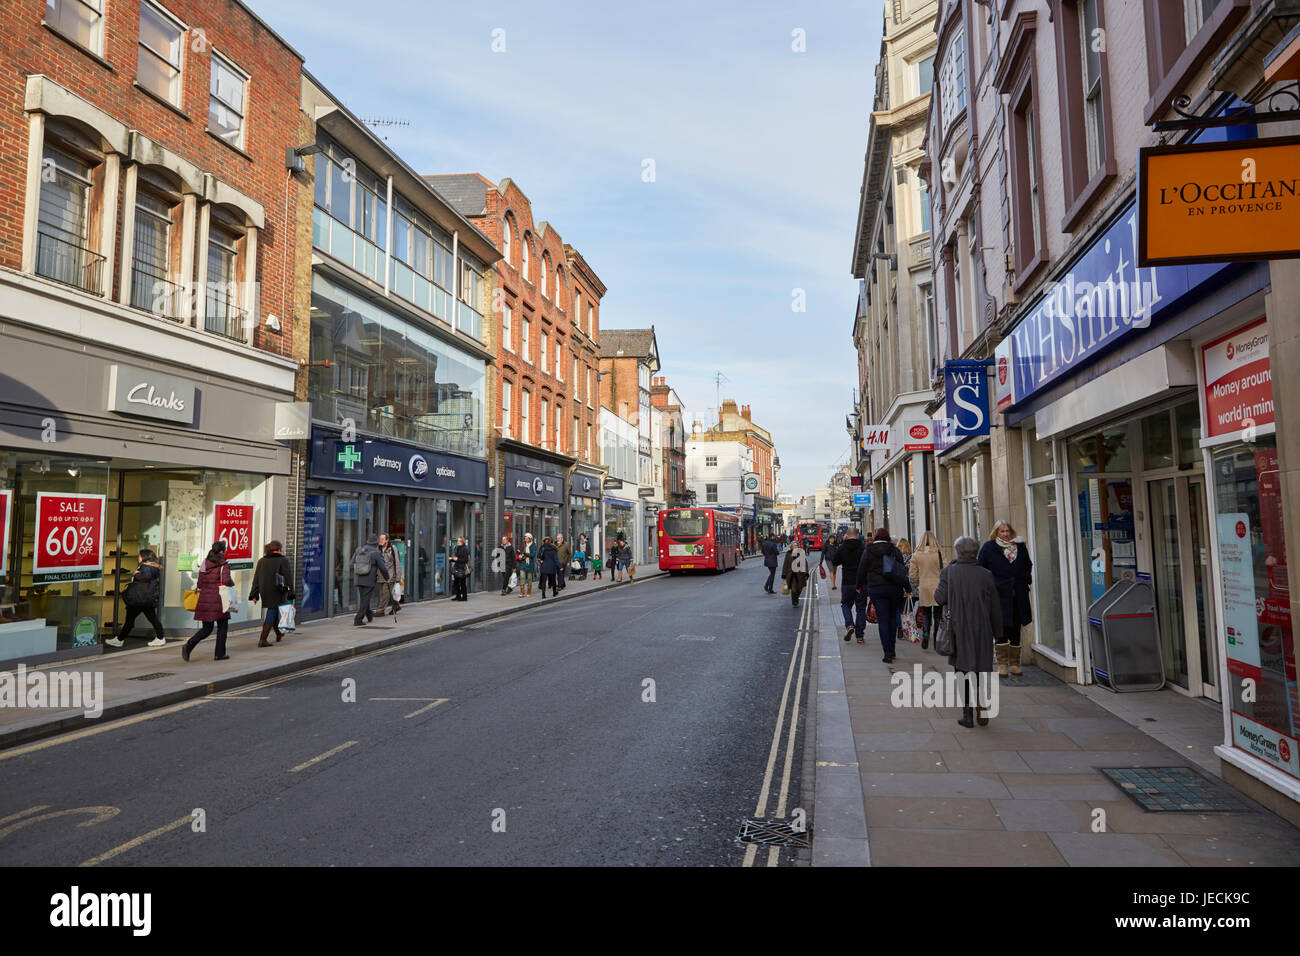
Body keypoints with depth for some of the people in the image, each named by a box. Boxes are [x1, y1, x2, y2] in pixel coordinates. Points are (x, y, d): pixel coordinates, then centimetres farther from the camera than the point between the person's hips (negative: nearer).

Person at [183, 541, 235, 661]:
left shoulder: (204, 564, 10)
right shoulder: (224, 565, -7)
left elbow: (199, 584, 10)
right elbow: (226, 580, -21)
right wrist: (232, 583, 0)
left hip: (204, 599, 5)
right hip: (218, 600, -5)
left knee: (206, 628, 12)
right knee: (222, 626, 10)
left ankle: (189, 645, -11)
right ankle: (220, 654, 11)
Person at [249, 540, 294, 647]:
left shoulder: (261, 561, 9)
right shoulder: (283, 560, -8)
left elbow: (256, 579, 8)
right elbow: (288, 578, -10)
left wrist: (254, 595, 10)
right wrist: (290, 594, -6)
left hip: (264, 593, 6)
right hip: (277, 593, -6)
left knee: (273, 612, 22)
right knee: (271, 615, 0)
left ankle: (278, 634, 38)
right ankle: (262, 640, -3)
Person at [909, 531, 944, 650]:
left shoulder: (916, 555, -3)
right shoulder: (939, 554, -9)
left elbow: (912, 574, 0)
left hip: (923, 588, 1)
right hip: (937, 587, -1)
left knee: (925, 614, 13)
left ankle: (925, 633, -9)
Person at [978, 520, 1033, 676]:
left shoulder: (1020, 546, 10)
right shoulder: (988, 548, 1)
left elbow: (1028, 565, 24)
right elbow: (981, 569, 3)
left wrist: (1026, 581, 10)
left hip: (1018, 596, 3)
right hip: (999, 596, -3)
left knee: (1015, 630, 8)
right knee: (1001, 630, -7)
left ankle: (1014, 663, 19)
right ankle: (1002, 664, 2)